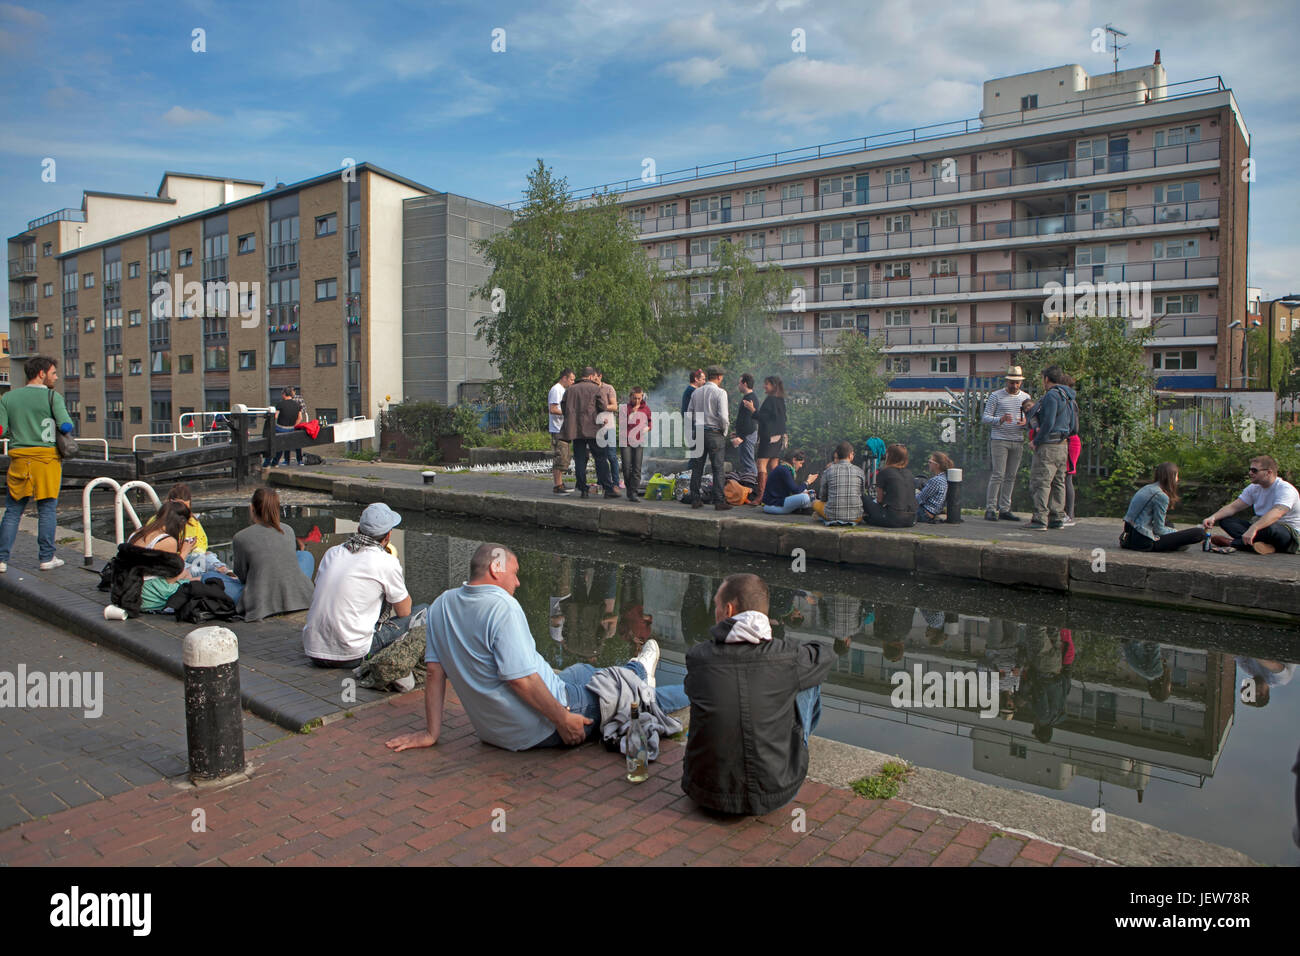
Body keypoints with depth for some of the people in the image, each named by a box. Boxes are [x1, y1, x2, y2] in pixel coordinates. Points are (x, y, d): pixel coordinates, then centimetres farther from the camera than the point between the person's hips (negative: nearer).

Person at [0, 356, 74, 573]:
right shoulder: (52, 396, -4)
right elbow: (66, 427, -14)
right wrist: (60, 430, 9)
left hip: (18, 458, 3)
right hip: (46, 458, -3)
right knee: (47, 509, 4)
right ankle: (47, 557, 7)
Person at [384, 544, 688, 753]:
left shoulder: (442, 604, 0)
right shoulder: (502, 606, -25)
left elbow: (434, 671, 2)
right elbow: (521, 679, -27)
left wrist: (431, 732, 7)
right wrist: (563, 719, -18)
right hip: (539, 731, -8)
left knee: (583, 670, 27)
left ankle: (639, 675, 49)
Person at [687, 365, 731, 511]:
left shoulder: (696, 392, 9)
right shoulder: (720, 392, -8)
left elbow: (689, 414, 11)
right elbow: (723, 416, -16)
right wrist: (724, 431, -1)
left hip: (698, 432, 6)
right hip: (715, 434, -5)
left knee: (697, 468, 9)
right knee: (718, 469, -2)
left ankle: (695, 500, 11)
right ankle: (719, 501, -4)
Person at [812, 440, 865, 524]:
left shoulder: (828, 471, 1)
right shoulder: (859, 471, 3)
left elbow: (822, 497, 9)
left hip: (832, 515, 0)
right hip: (855, 517, 0)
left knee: (815, 503, 28)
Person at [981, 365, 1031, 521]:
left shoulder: (1026, 397, 14)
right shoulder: (996, 396, 0)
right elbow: (985, 417, -2)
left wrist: (1026, 422, -6)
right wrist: (1000, 420, -20)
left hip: (1018, 441, 4)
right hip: (999, 440, -4)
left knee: (1011, 476, 4)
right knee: (998, 475, -9)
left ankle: (1004, 509, 8)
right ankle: (990, 509, -5)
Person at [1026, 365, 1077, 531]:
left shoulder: (1052, 395, -13)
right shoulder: (1069, 398, 16)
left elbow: (1048, 423, -20)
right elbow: (1074, 428, 18)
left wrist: (1036, 441, -10)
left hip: (1048, 446, -9)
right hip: (1063, 446, 9)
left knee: (1040, 482, -7)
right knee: (1058, 483, 13)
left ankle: (1040, 519, -9)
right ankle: (1058, 518, 16)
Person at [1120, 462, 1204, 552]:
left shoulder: (1147, 488, 12)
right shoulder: (1161, 496, -14)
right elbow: (1159, 530, -10)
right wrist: (1178, 532, 6)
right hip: (1143, 541, -9)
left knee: (1169, 525, 37)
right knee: (1200, 532, -11)